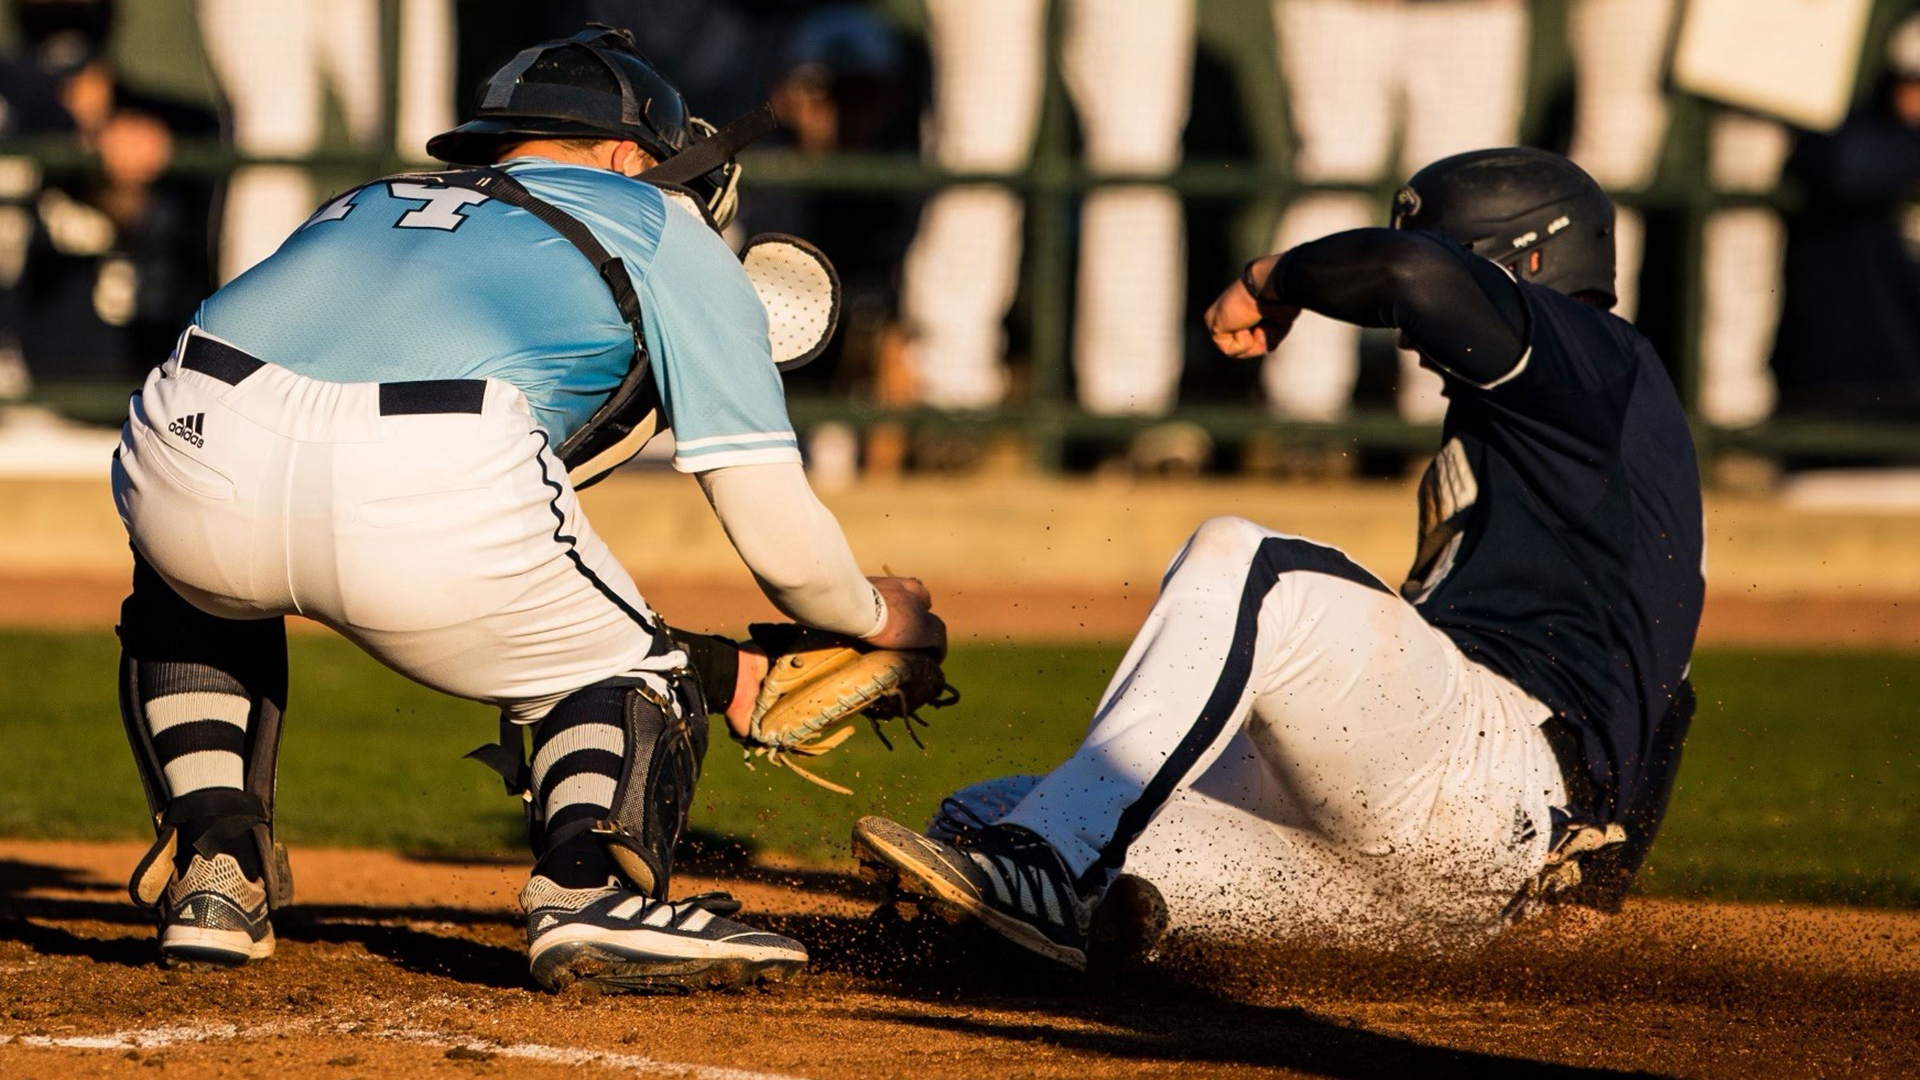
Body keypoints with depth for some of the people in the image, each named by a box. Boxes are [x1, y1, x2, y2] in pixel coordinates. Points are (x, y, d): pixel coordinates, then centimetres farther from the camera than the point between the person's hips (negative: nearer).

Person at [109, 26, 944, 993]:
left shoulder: (378, 202, 40)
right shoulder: (661, 225, 28)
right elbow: (776, 531, 20)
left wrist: (705, 661, 47)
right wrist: (872, 616, 43)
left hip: (189, 471, 5)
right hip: (429, 504, -5)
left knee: (189, 591, 40)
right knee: (629, 670, 22)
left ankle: (214, 872, 21)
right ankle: (589, 885, -8)